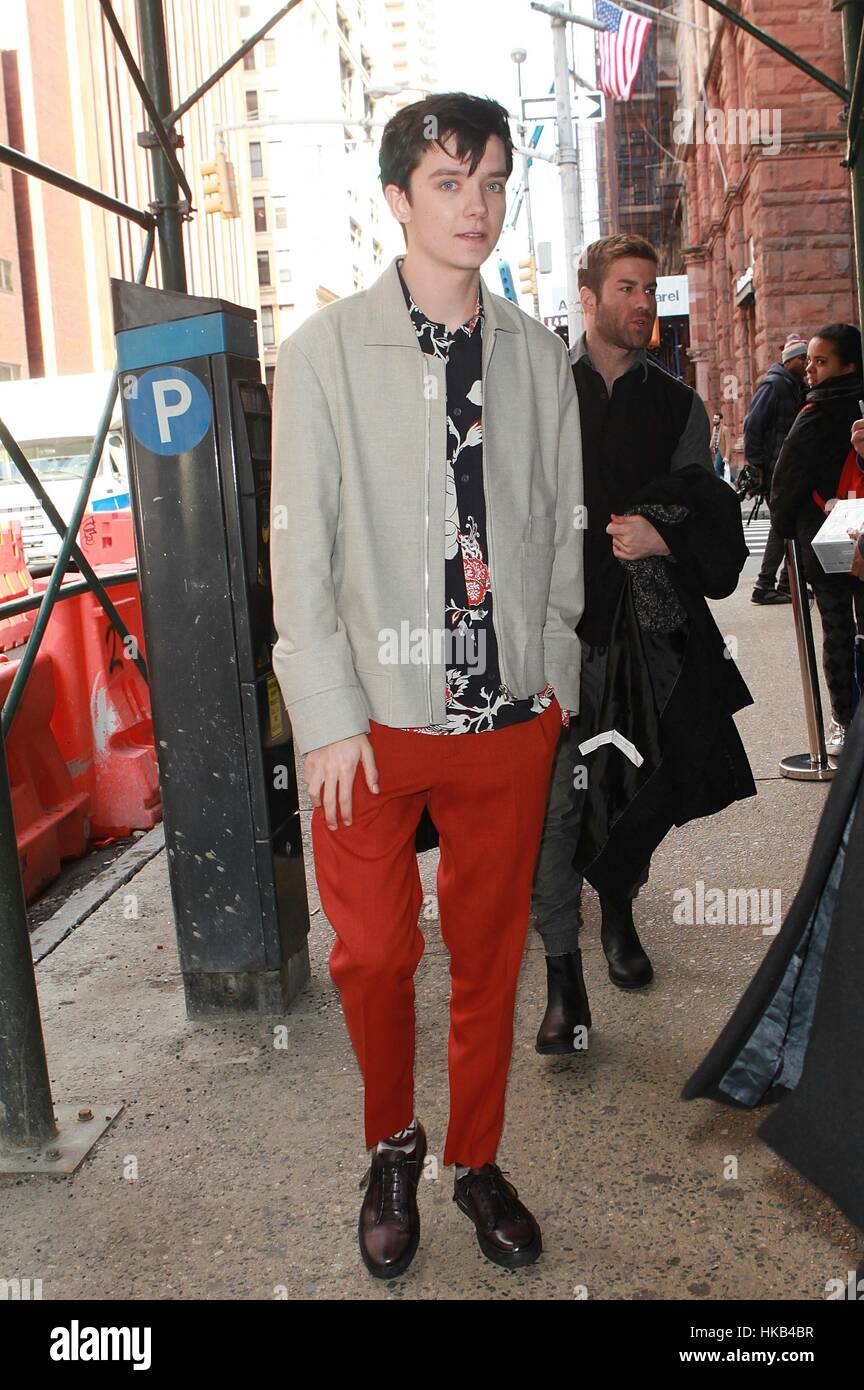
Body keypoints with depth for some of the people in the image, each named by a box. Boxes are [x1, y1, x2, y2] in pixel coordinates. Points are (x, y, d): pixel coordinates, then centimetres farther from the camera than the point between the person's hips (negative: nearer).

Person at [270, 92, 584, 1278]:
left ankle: (477, 1161, 34)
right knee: (373, 953, 5)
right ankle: (392, 1149, 33)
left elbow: (560, 527, 11)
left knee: (491, 951, 13)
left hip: (511, 715, 3)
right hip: (376, 718, -2)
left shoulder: (539, 355, 6)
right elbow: (301, 545, -5)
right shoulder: (326, 350, -3)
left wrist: (555, 671, 7)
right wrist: (329, 716, -9)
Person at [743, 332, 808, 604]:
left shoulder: (797, 387, 16)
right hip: (772, 468, -8)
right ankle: (765, 586, -2)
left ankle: (788, 584, 16)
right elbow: (752, 424, -17)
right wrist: (756, 465, -18)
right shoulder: (774, 383, -11)